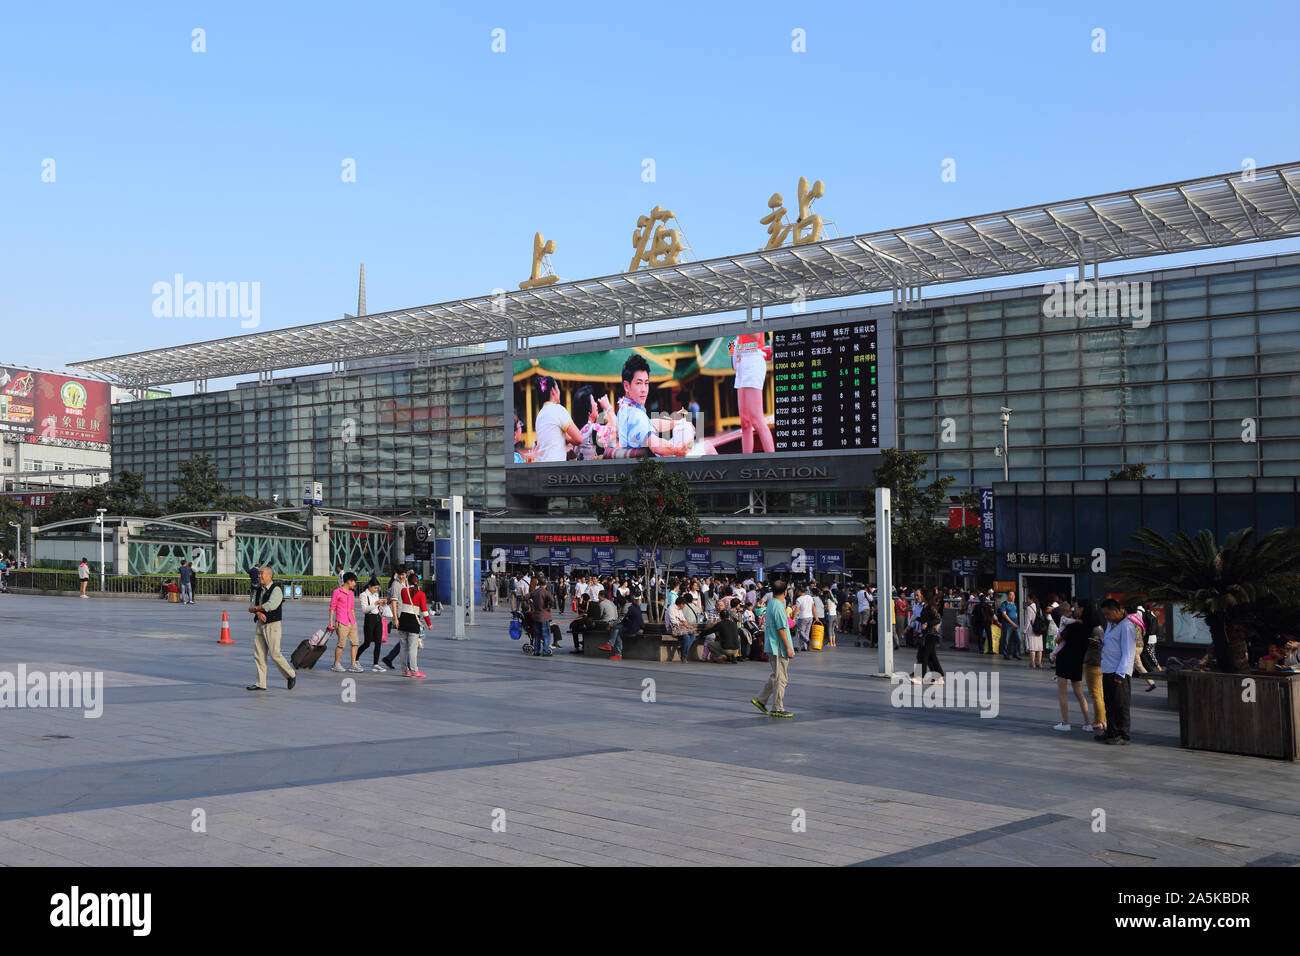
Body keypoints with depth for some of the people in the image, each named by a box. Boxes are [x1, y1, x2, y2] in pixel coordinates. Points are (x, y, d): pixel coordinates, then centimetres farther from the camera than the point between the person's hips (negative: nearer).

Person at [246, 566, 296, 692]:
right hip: (260, 625, 7)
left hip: (272, 625, -7)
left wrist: (255, 609, -10)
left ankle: (291, 676, 11)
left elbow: (271, 605, -23)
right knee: (258, 655, 5)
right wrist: (258, 613, -17)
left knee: (275, 654, -8)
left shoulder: (276, 590, -10)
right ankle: (261, 684, 9)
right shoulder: (258, 590, 13)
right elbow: (252, 607, 5)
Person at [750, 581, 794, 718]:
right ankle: (777, 709, 0)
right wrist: (788, 648, -17)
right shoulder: (778, 607, -18)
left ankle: (760, 699, 21)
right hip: (779, 648, -10)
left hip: (772, 646, 10)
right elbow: (781, 629, -19)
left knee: (776, 676, 19)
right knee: (781, 678, -3)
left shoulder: (771, 603, 11)